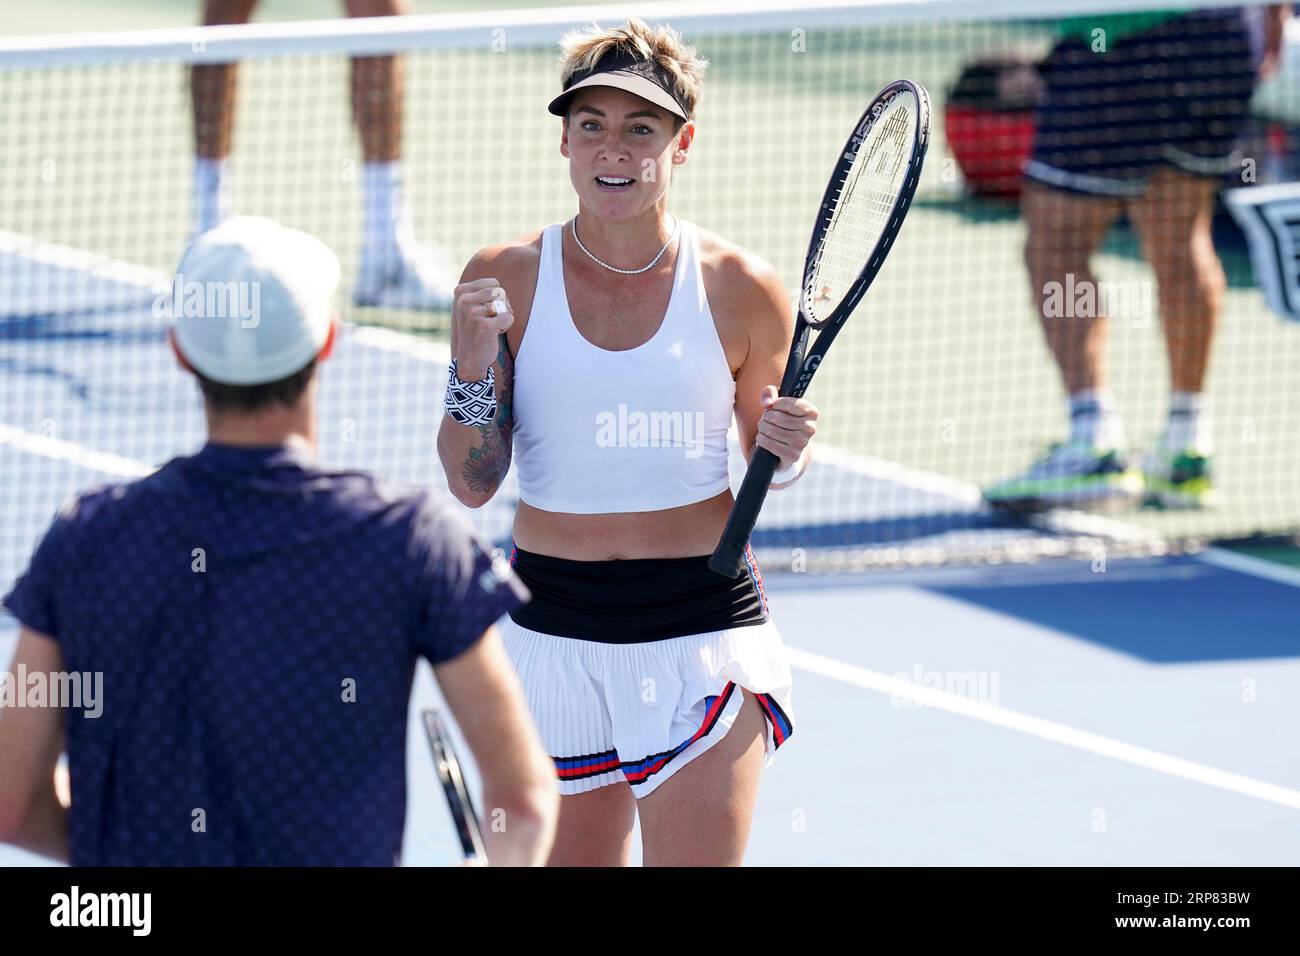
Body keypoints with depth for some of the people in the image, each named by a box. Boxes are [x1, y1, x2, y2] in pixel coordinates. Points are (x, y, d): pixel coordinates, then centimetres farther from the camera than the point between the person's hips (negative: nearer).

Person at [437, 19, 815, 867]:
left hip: (703, 628, -2)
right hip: (553, 629, 2)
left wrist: (786, 450, -12)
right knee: (570, 858, 10)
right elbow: (471, 483, -2)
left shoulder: (741, 292, -4)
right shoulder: (505, 281, -2)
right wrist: (475, 358, -16)